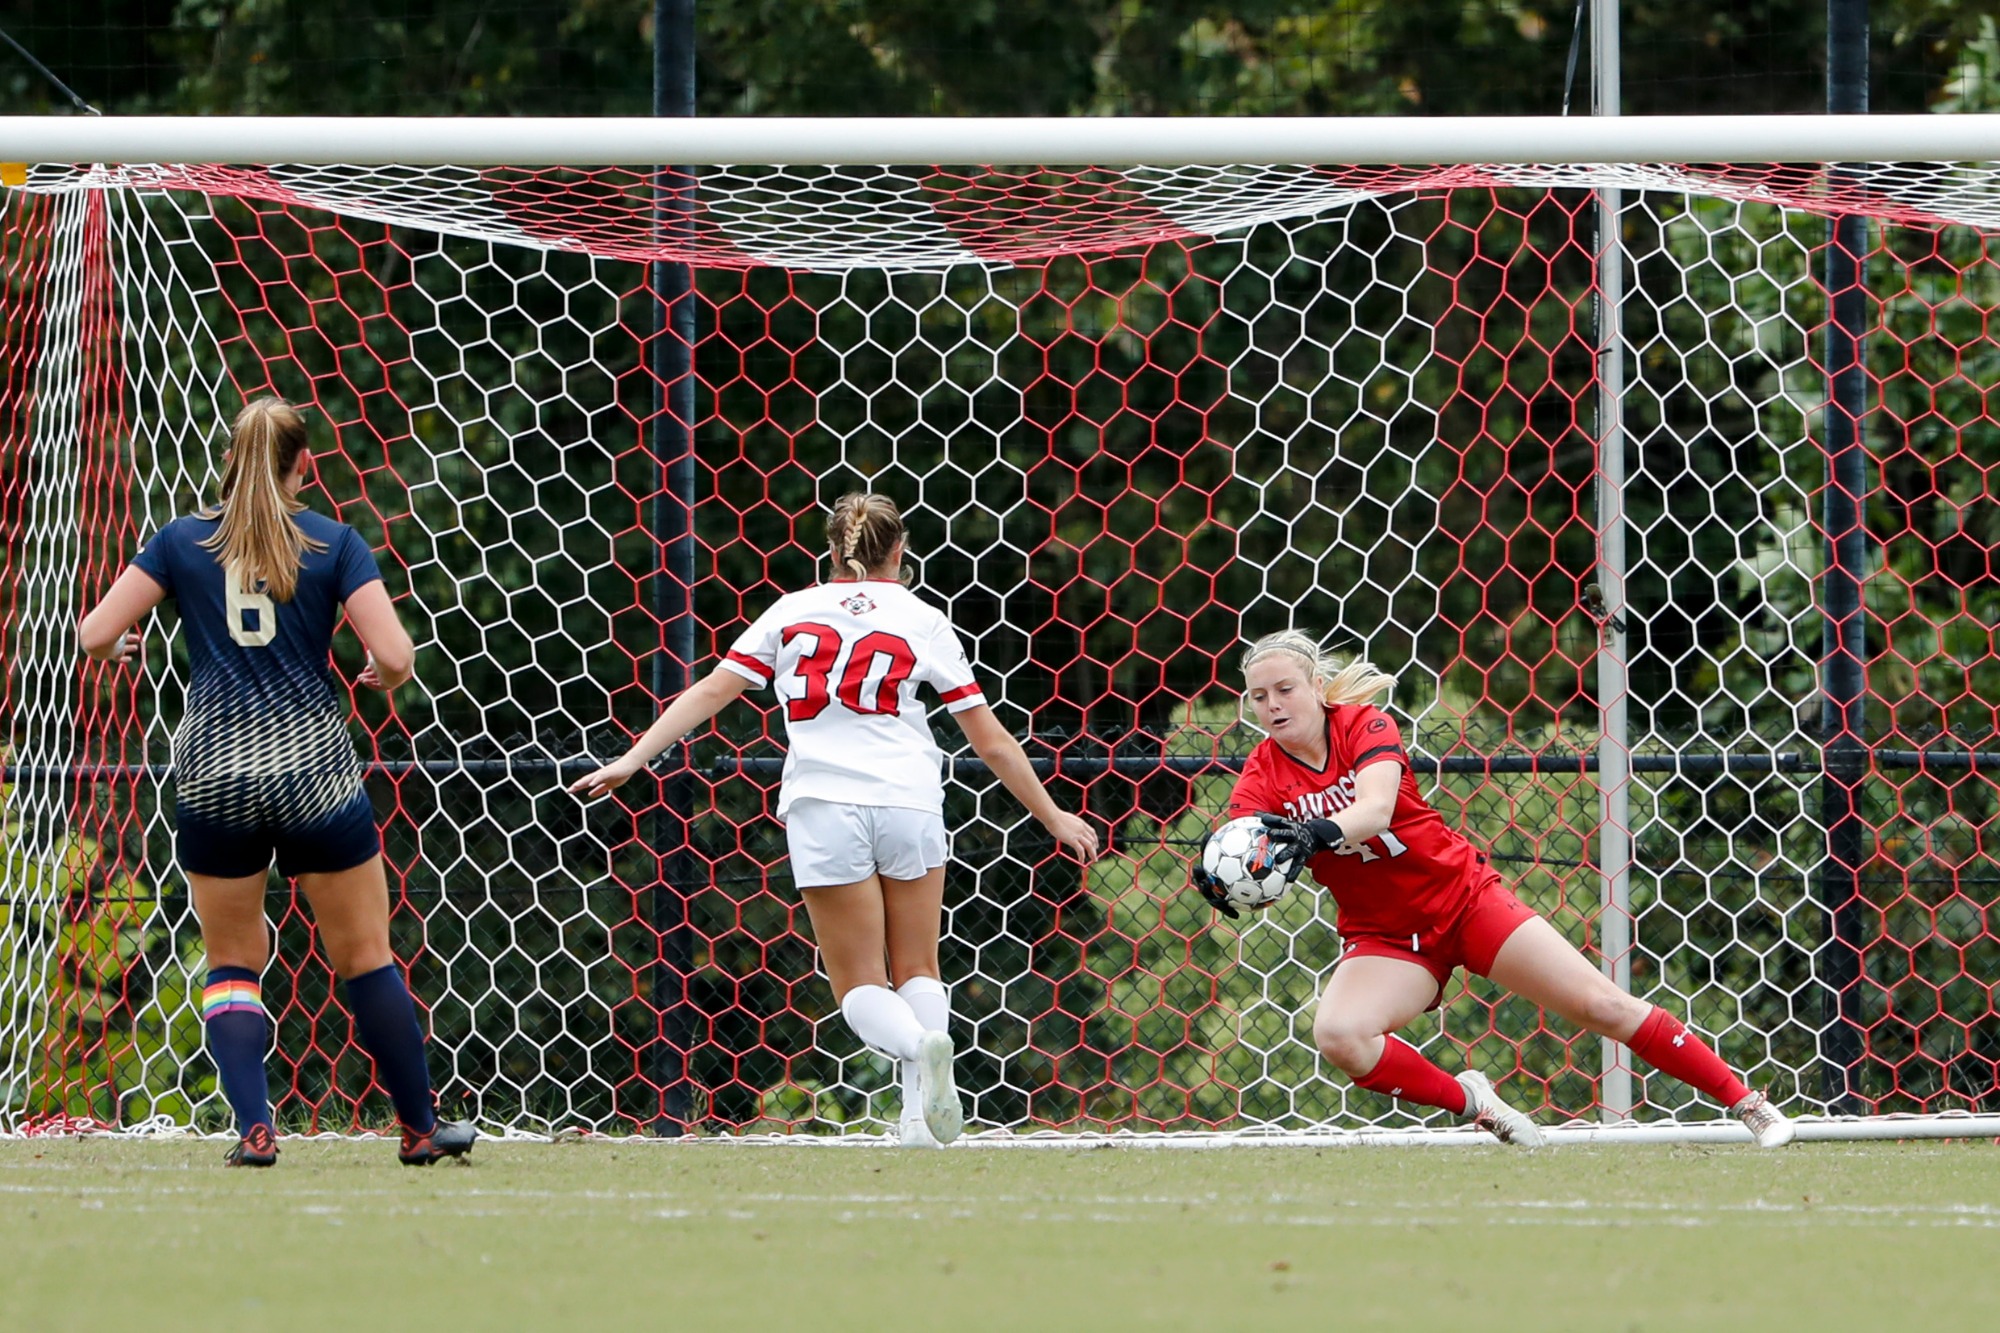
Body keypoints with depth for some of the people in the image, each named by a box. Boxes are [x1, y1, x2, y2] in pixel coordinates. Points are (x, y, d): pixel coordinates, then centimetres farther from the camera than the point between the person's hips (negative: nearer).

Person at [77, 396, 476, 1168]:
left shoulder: (182, 541, 3)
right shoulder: (335, 543, -1)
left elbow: (95, 634, 1)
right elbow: (395, 655, -8)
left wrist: (114, 650, 23)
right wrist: (384, 677, 14)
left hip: (213, 777, 1)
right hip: (313, 769, -1)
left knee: (231, 963, 13)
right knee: (364, 958, 11)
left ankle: (254, 1126, -3)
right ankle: (419, 1128, 17)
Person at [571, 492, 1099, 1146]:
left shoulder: (792, 610, 11)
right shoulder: (924, 621, 10)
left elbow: (711, 691, 6)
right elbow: (991, 741, 11)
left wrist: (632, 761, 8)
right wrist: (1053, 818, 19)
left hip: (823, 804, -1)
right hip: (910, 801, 1)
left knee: (860, 986, 4)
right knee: (917, 972, 14)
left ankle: (921, 1046, -28)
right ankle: (923, 1108, -8)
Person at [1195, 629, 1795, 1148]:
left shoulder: (1366, 725, -14)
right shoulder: (1263, 778, -8)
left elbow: (1375, 808, -33)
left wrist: (1316, 834, -53)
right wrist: (1220, 885, -47)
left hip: (1464, 897, -2)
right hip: (1382, 936, 2)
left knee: (1601, 1006, -4)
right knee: (1337, 1034, -28)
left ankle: (1745, 1102, 10)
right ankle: (1468, 1102, -5)